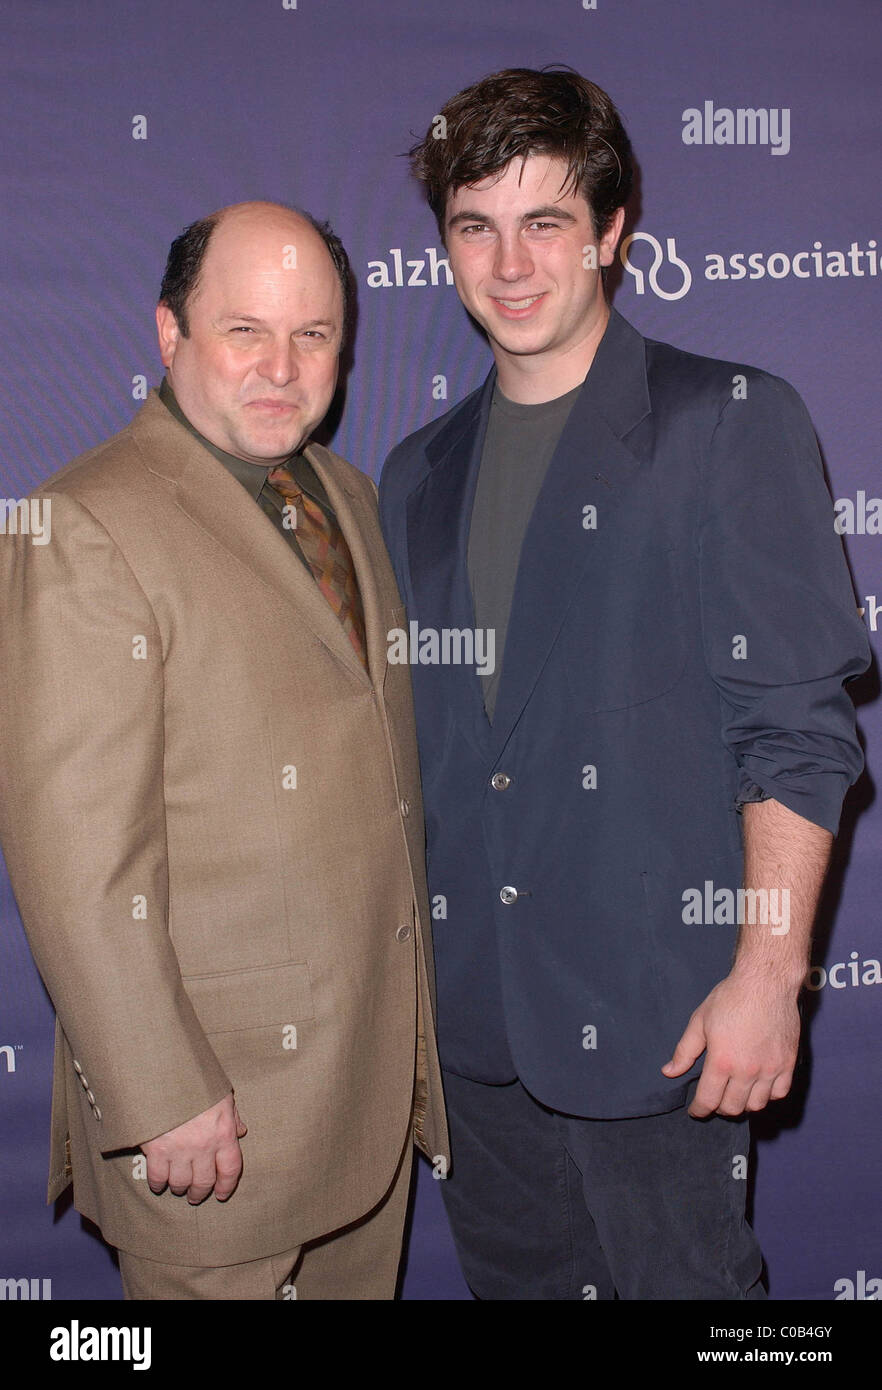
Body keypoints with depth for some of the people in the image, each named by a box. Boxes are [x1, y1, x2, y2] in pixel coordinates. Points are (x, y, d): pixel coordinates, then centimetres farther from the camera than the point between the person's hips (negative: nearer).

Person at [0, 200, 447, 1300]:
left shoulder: (345, 495, 10)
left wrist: (414, 1004, 16)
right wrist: (165, 1099, -20)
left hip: (381, 1052, 8)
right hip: (219, 1090, -7)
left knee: (360, 1277, 21)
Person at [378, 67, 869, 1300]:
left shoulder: (730, 422, -6)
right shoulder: (421, 473, 10)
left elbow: (799, 726, -10)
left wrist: (768, 971, -16)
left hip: (652, 1009, -5)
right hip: (471, 1010, 5)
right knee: (513, 1275, 18)